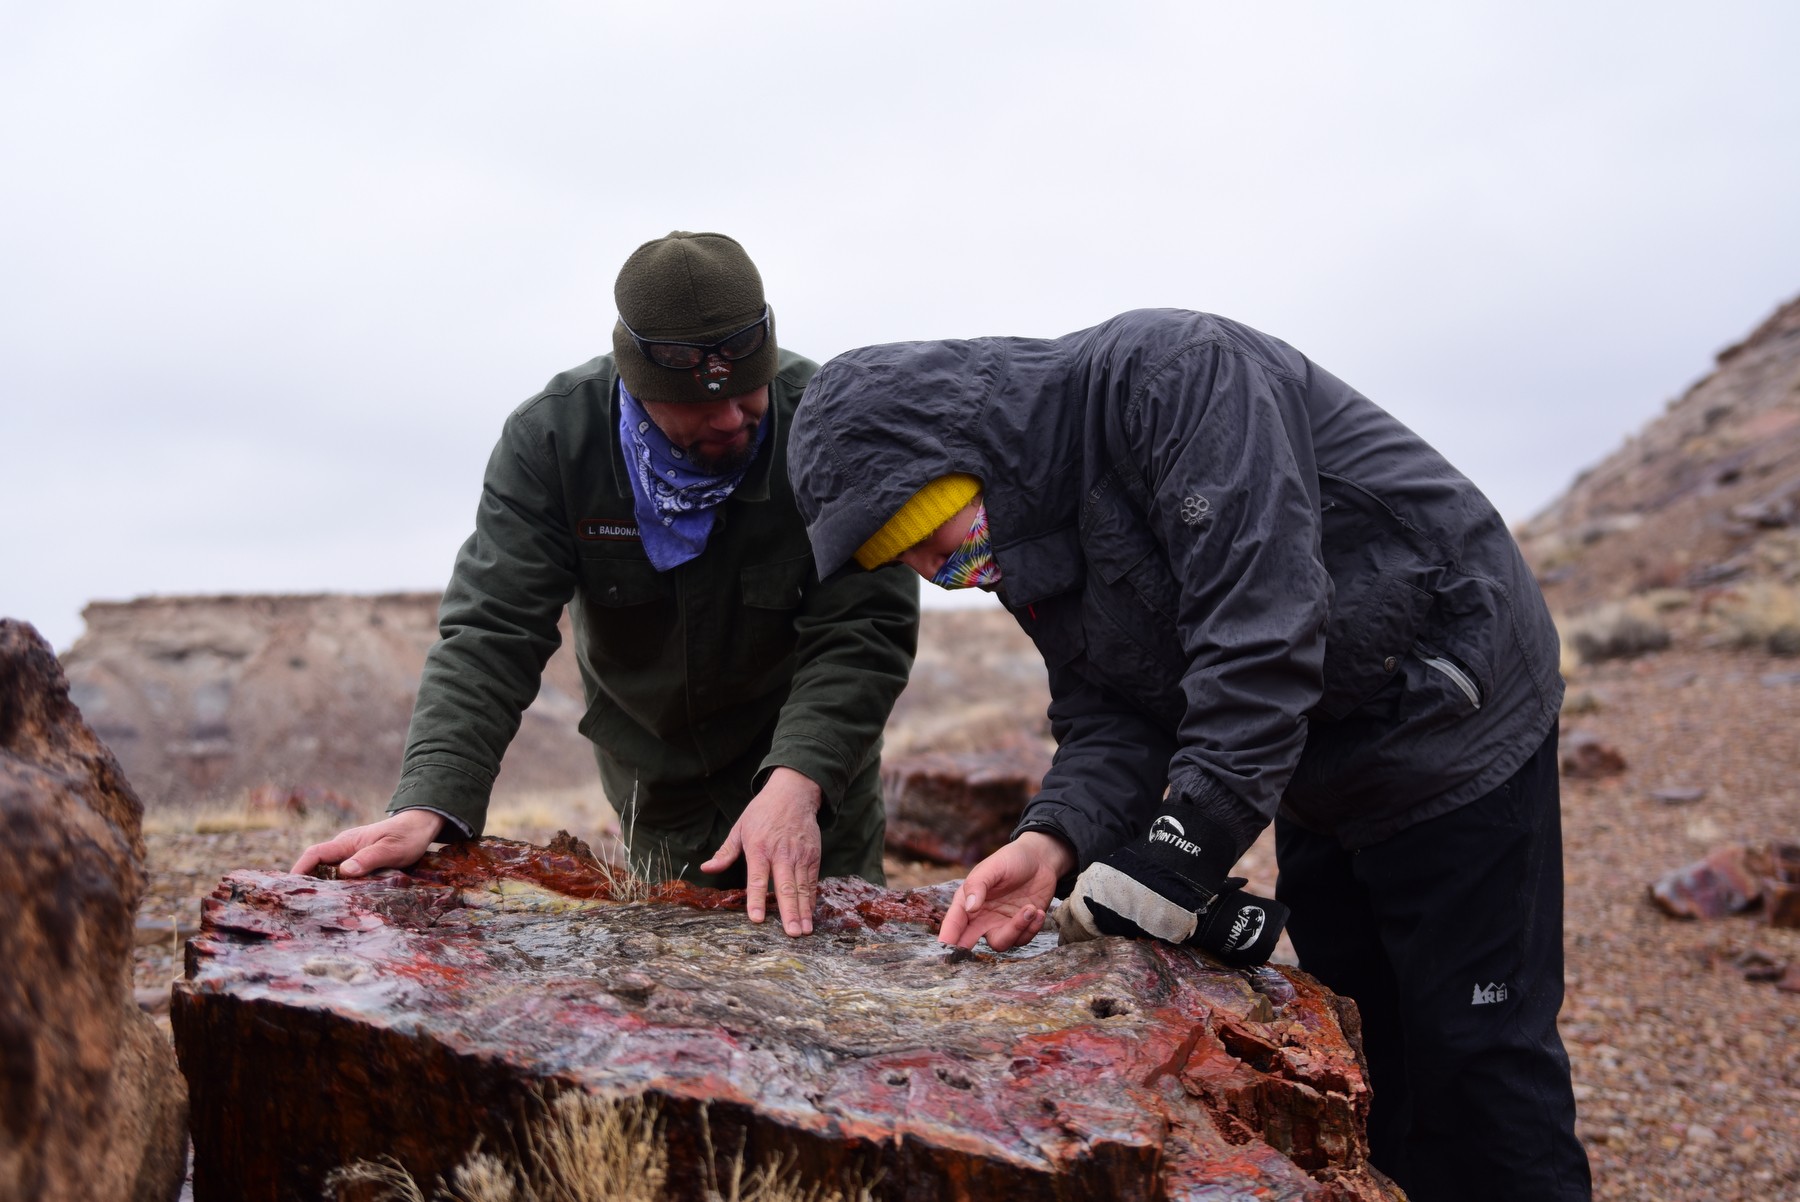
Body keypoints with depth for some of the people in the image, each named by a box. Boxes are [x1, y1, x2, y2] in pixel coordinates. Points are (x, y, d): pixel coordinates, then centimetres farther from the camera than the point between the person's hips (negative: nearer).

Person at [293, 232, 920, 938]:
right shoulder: (550, 438, -21)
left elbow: (863, 633, -27)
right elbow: (491, 635, -25)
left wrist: (796, 785, -43)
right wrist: (427, 806, -39)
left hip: (814, 771, -1)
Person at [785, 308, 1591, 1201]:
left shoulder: (1169, 373, -25)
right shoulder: (1024, 545, 2)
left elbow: (1260, 619, -34)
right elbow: (1109, 720, -3)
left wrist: (1184, 845, -35)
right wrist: (1055, 839, -23)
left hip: (1452, 734, -8)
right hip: (1324, 786, 8)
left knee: (1475, 1066, -2)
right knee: (1355, 1056, 14)